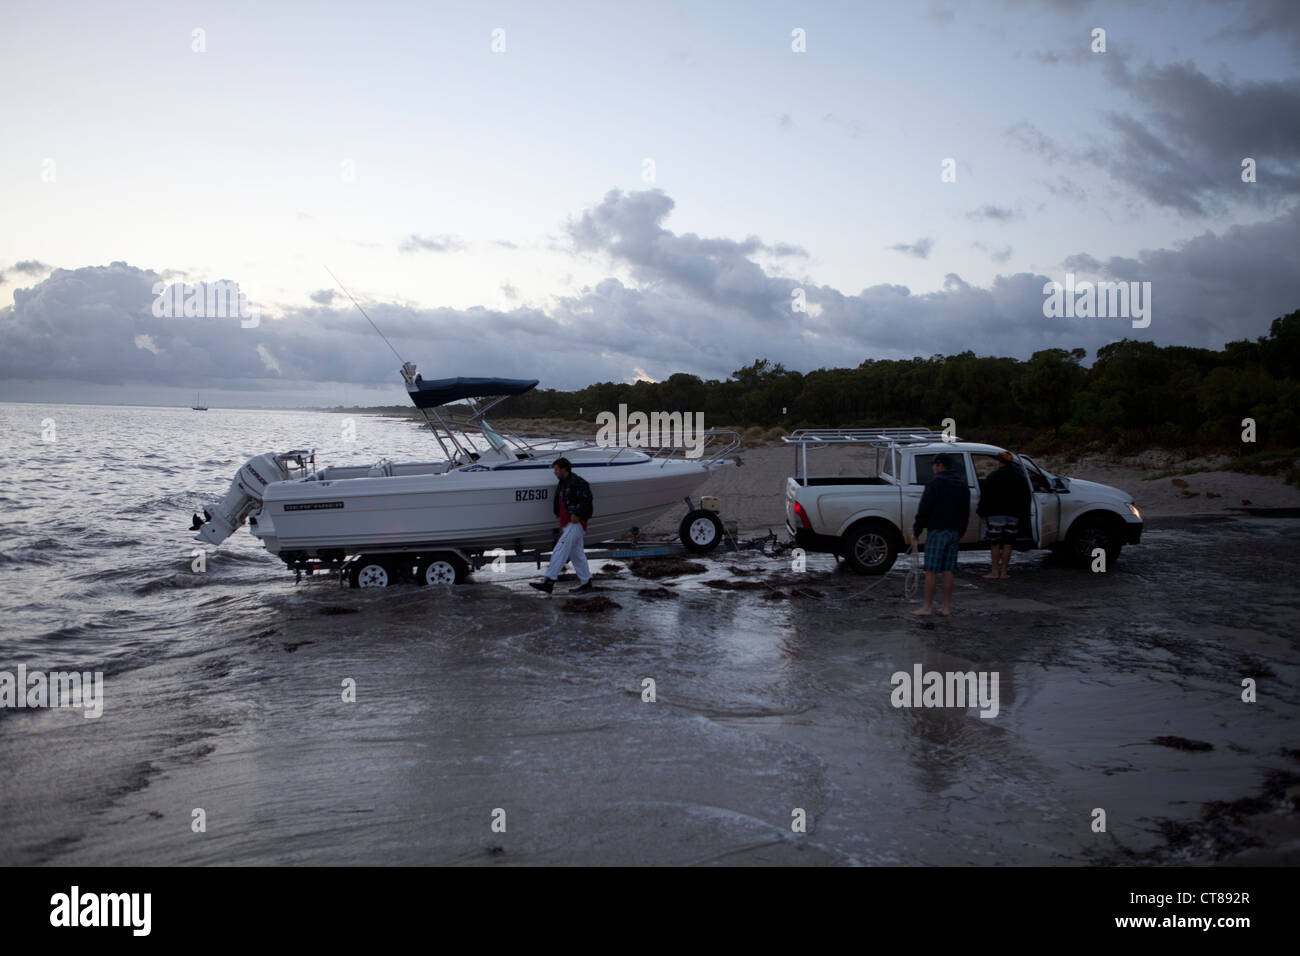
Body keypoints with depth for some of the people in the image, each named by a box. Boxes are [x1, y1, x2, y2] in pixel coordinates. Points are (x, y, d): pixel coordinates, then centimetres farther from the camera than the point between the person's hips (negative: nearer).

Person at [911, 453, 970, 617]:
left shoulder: (936, 482, -10)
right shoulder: (962, 484, 14)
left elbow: (924, 508, -13)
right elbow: (966, 512, 20)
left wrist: (916, 529, -5)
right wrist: (960, 533, 26)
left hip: (937, 530, -7)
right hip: (954, 532, 7)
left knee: (931, 570, -3)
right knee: (948, 570, 9)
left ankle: (927, 607, -1)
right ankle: (947, 607, 11)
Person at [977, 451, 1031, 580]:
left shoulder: (992, 477, -2)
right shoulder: (1020, 478, 11)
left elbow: (985, 496, -4)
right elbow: (1025, 498, 12)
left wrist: (983, 513, 2)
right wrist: (1021, 515, 13)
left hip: (996, 515, -4)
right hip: (1012, 516, 4)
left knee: (995, 543, -1)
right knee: (1007, 544, 6)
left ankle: (995, 572, -2)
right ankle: (1003, 572, 7)